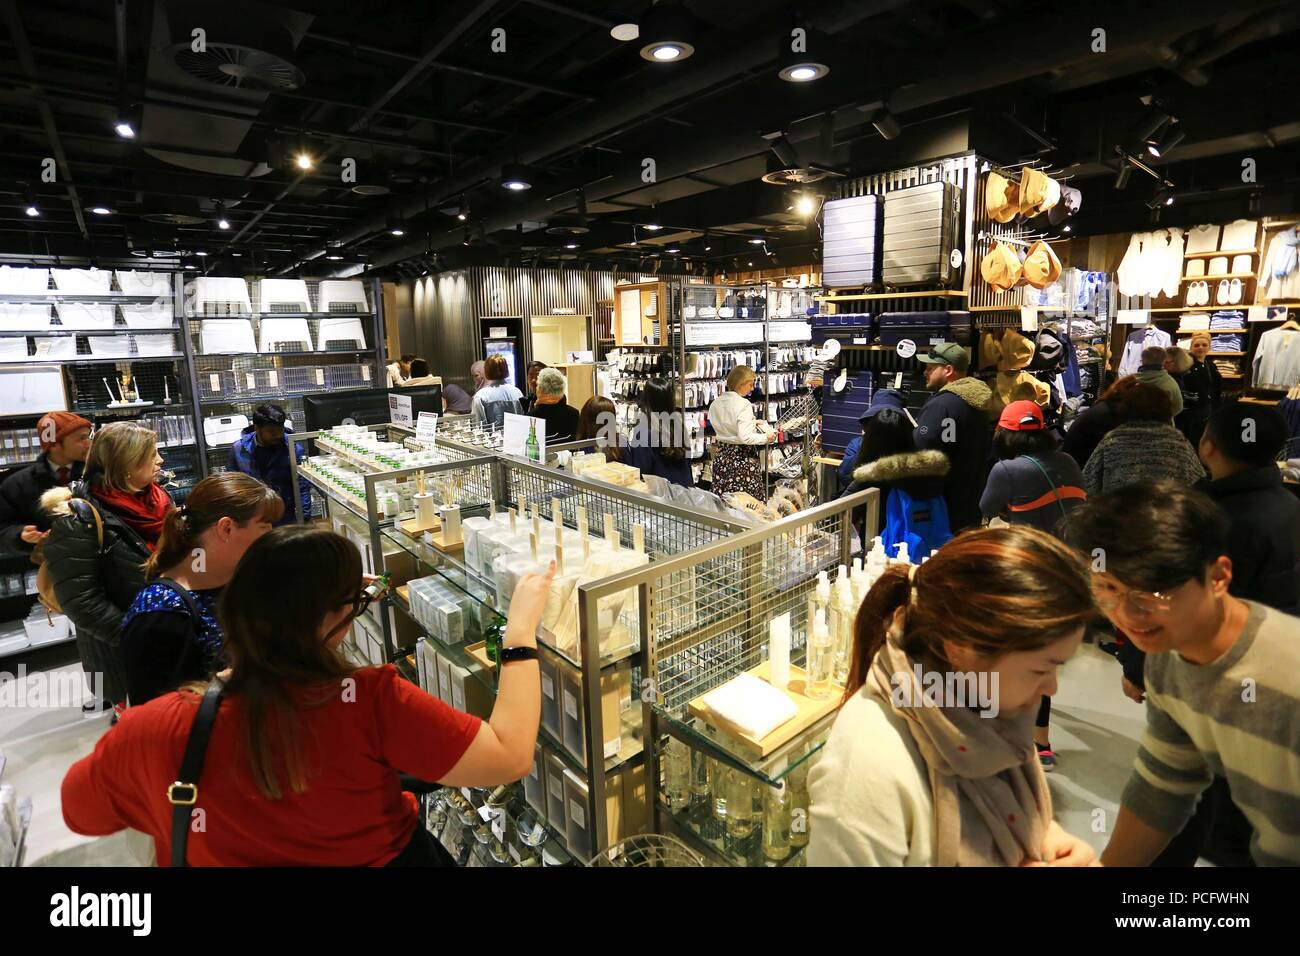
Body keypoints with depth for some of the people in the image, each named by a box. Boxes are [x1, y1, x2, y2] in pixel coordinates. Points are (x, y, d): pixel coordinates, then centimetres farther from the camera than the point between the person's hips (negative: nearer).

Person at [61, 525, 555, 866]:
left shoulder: (150, 731, -25)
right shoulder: (370, 702, -35)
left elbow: (78, 812, -3)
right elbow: (511, 755, -29)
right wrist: (522, 626, -23)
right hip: (387, 855, -1)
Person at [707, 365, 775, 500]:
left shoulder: (716, 403, 5)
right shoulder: (743, 404, -17)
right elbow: (745, 437, -23)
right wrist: (766, 438, -9)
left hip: (721, 455, 7)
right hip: (743, 457, -7)